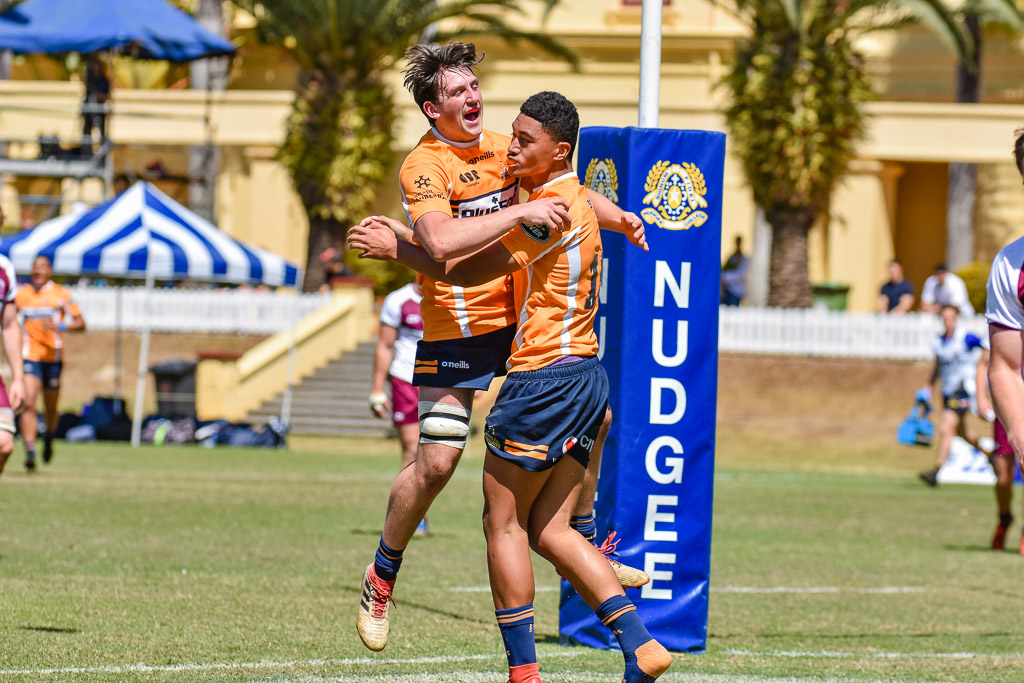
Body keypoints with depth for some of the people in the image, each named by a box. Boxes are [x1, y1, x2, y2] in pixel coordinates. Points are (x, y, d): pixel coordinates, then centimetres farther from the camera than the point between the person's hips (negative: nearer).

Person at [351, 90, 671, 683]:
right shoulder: (574, 200, 15)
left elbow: (465, 271, -14)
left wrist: (396, 248, -4)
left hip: (545, 380, -9)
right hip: (586, 376, 9)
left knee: (505, 525, 0)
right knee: (550, 529, 8)